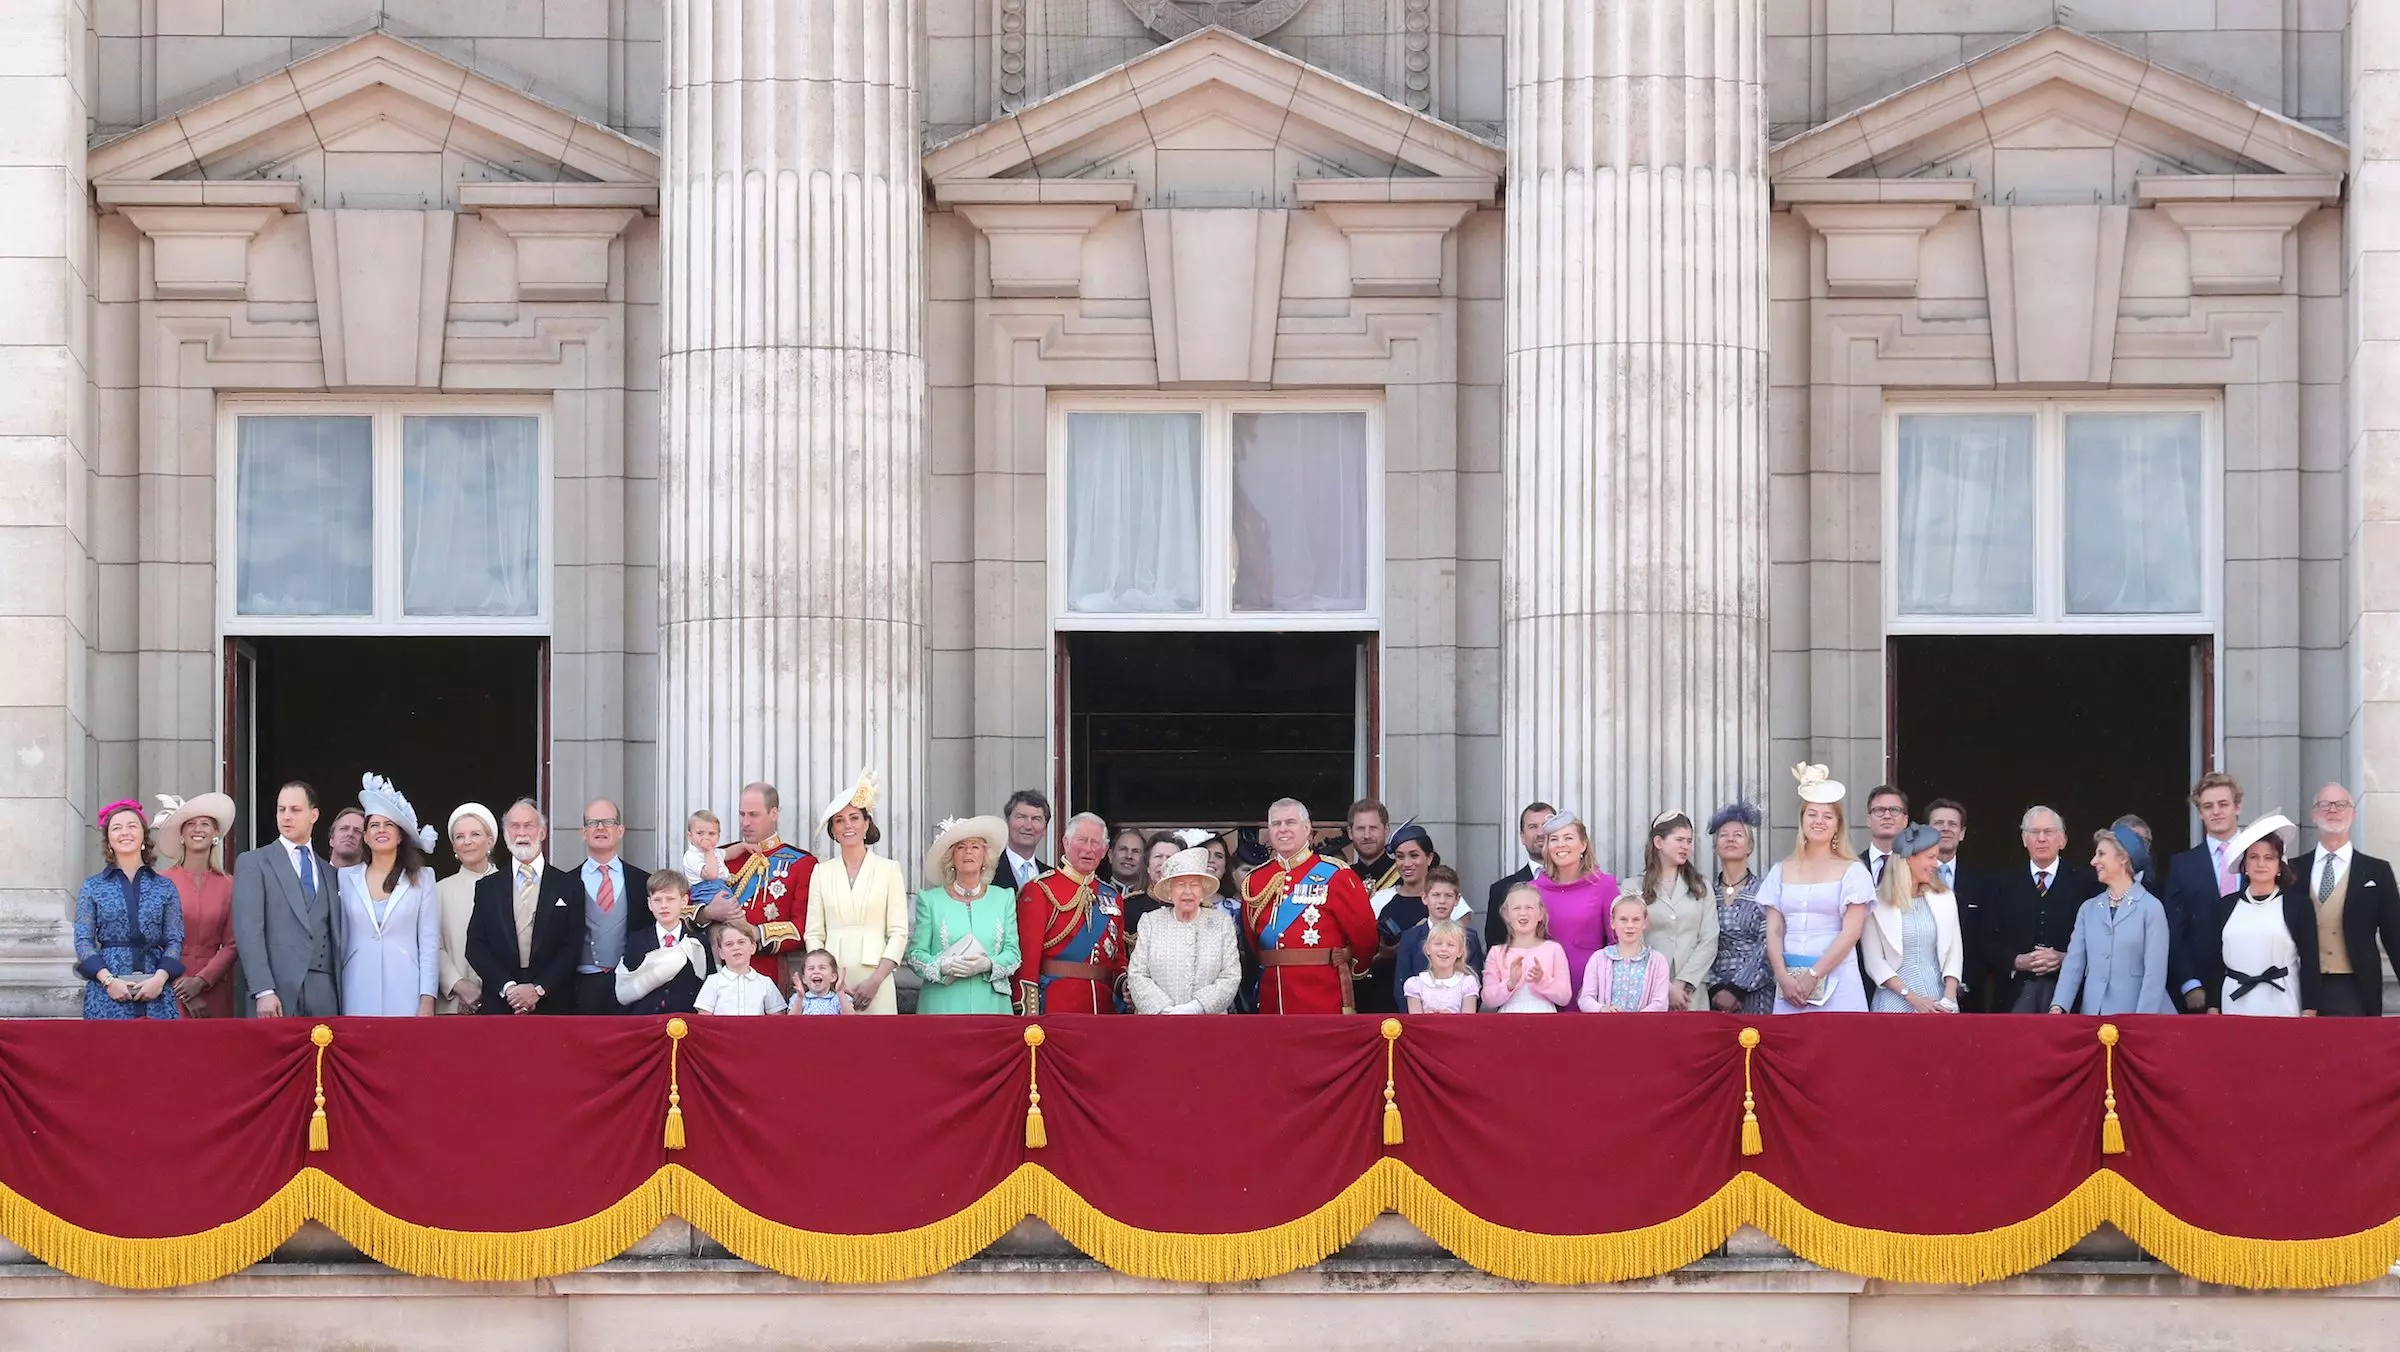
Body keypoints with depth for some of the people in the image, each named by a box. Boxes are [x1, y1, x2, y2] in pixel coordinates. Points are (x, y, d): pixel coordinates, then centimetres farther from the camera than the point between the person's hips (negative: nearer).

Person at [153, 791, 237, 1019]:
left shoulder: (228, 885, 5)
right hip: (169, 989, -2)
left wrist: (200, 981, -11)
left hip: (213, 990, 2)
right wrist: (183, 989, -10)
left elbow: (230, 945, 3)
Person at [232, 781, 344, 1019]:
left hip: (324, 992, 3)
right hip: (279, 989, -3)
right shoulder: (252, 863, 6)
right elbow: (248, 930, -3)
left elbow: (335, 935, 16)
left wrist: (342, 997, 5)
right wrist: (263, 991, -14)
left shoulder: (329, 872, 19)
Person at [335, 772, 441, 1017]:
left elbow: (429, 943, 4)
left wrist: (427, 1000, -4)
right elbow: (340, 940, 13)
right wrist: (334, 997, 8)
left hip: (405, 995, -1)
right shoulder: (346, 878, 11)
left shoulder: (421, 878, 7)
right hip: (359, 995, 1)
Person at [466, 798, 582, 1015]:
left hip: (553, 1007, -1)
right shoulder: (487, 887, 13)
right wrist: (507, 987, -8)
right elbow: (475, 946, 6)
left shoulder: (569, 885, 8)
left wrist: (539, 989, -10)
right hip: (499, 1007, 1)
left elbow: (573, 946, 2)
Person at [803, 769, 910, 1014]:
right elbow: (814, 934, 7)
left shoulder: (888, 870, 5)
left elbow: (899, 933, 1)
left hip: (874, 978, -1)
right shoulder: (821, 873, 11)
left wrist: (876, 981, -10)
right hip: (831, 981, 1)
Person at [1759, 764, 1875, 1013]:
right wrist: (1783, 978, -7)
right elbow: (1773, 932, 8)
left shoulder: (1851, 871, 2)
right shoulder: (1781, 871, 12)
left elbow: (1851, 932, -5)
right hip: (1789, 983, 3)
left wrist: (1813, 976, -11)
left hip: (1836, 982, -3)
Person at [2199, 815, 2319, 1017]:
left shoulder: (2298, 904, 3)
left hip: (2282, 1006, -2)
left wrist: (2309, 1012, -5)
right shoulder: (2225, 905, 11)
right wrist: (2212, 1008, 6)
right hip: (2235, 1005, 2)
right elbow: (2212, 960, 12)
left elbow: (2309, 961, 1)